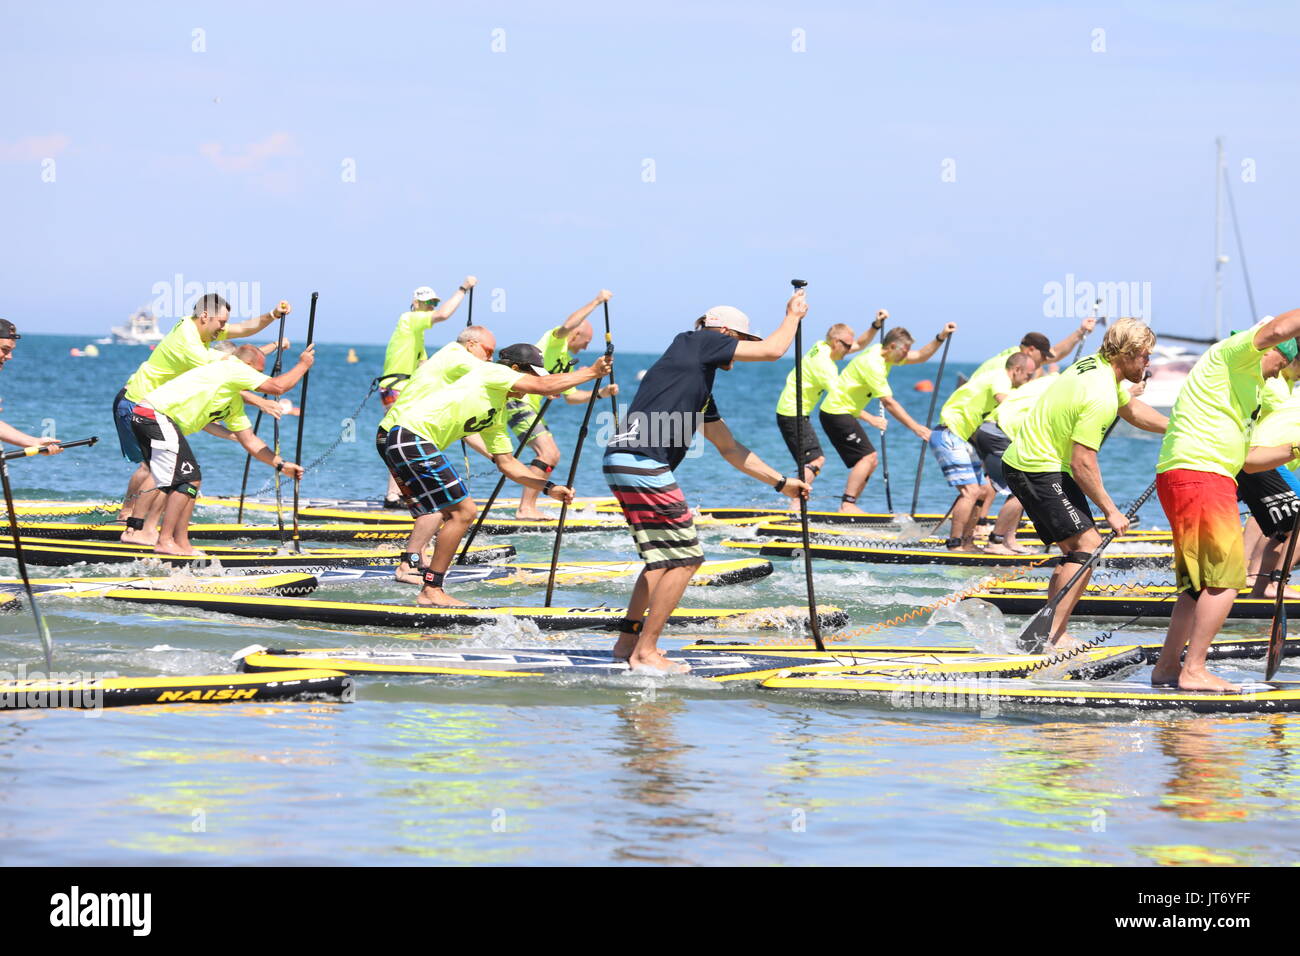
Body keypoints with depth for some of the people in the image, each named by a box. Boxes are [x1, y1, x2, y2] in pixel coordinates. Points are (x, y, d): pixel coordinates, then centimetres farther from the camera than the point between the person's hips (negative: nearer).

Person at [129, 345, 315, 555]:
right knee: (186, 480, -11)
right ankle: (164, 541, -9)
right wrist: (303, 365, 7)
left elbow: (249, 440, 27)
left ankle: (182, 543, 12)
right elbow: (278, 387, -8)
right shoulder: (230, 367, -4)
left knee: (192, 480, 12)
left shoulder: (235, 402, 24)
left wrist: (280, 465, 23)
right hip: (156, 414, -10)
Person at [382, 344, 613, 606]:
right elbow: (543, 386, -14)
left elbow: (506, 462, 24)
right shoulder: (492, 372, -5)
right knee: (462, 512, -8)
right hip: (412, 437, -10)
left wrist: (549, 487, 16)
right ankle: (431, 590, -4)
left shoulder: (497, 413, 22)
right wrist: (592, 372, -5)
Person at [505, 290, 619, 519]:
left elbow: (570, 396, 25)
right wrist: (596, 302, -23)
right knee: (547, 452, -19)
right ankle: (525, 509, -21)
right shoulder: (555, 341, -4)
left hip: (531, 405, 10)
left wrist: (601, 393, 14)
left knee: (553, 456, 14)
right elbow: (567, 326, -27)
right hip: (517, 399, -10)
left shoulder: (566, 360, 22)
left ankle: (527, 507, 17)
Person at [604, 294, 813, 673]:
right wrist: (793, 315, 19)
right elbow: (772, 350, 0)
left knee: (665, 557, 21)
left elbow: (729, 448, 32)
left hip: (624, 465, 10)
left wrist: (781, 482, 33)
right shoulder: (696, 342, 1)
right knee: (685, 558, -6)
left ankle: (627, 641, 26)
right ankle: (645, 653, -5)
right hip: (642, 464, -10)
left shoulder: (702, 392, 27)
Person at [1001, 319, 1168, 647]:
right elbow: (1082, 464, -24)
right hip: (1038, 470, -11)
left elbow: (1132, 409, 26)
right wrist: (1110, 511, -16)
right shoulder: (1100, 397, -25)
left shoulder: (1096, 365, 6)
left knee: (1076, 548, 13)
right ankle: (1054, 636, -18)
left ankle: (1053, 634, 13)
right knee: (1086, 544, -14)